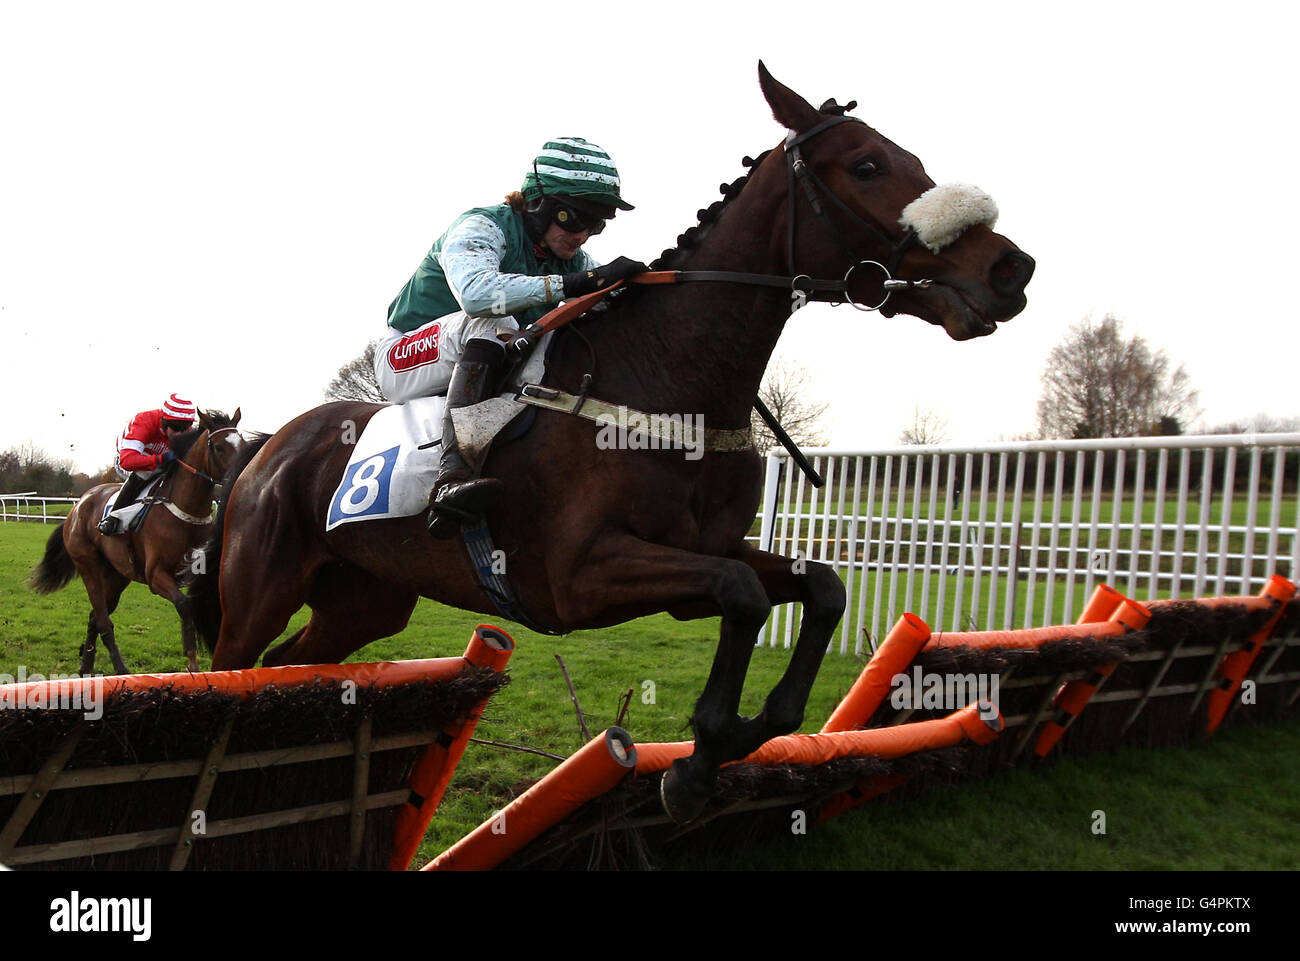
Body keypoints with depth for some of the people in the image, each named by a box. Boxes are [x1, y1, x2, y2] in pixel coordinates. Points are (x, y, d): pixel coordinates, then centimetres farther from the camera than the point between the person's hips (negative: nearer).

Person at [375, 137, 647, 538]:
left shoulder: (572, 258, 3)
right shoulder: (480, 227, -19)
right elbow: (476, 291, -40)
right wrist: (570, 284, -47)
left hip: (477, 366, 6)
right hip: (406, 359, -6)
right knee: (492, 323, -37)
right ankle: (452, 475, -49)